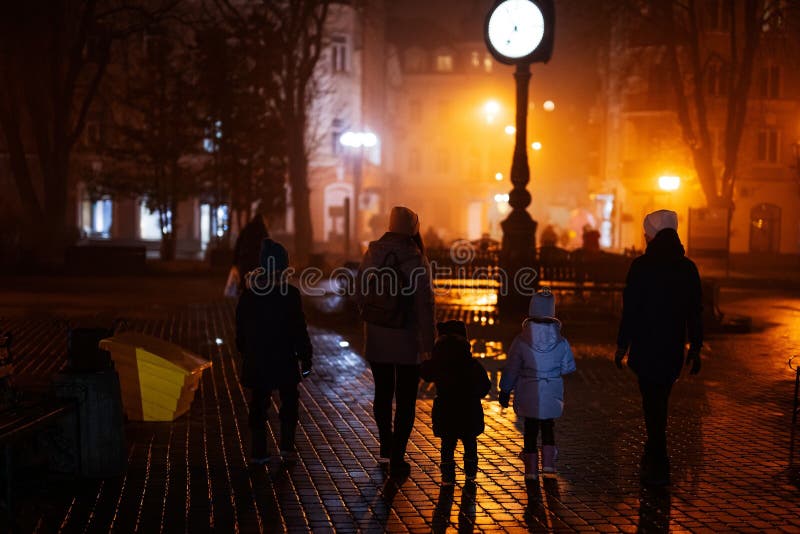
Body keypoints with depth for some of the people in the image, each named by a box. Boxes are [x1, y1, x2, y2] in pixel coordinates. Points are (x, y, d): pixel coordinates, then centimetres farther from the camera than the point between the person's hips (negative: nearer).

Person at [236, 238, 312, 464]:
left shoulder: (249, 291, 1)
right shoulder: (288, 293, -13)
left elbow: (240, 327, 10)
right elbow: (298, 329, -10)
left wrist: (245, 352, 21)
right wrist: (305, 356, -1)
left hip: (255, 359, 4)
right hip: (283, 360, -3)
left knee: (259, 403, 11)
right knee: (289, 402, 14)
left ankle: (258, 451, 11)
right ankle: (287, 446, 10)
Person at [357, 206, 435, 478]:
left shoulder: (372, 255, -4)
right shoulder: (417, 262, -16)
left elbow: (359, 295, 4)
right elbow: (425, 305, -16)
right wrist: (428, 343, -9)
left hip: (376, 337, 4)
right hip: (407, 342, -4)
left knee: (383, 393, 20)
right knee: (405, 399, 6)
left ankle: (386, 446, 35)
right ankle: (397, 458, 6)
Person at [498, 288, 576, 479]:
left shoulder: (521, 341, -14)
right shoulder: (561, 342, -10)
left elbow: (511, 369, -6)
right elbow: (568, 368, -1)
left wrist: (505, 391, 5)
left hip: (528, 393, -1)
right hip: (552, 393, 1)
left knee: (531, 427, 13)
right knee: (548, 424, 21)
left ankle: (531, 468, 16)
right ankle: (548, 462, 14)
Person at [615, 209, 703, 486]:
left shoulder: (641, 266, -11)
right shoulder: (688, 268, 2)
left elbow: (630, 309, -10)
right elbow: (695, 312, 5)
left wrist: (622, 345, -2)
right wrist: (695, 348, 13)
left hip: (645, 346, -4)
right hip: (674, 348, 4)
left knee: (652, 403, 1)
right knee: (660, 401, 20)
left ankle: (659, 467, 1)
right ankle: (654, 456, 31)